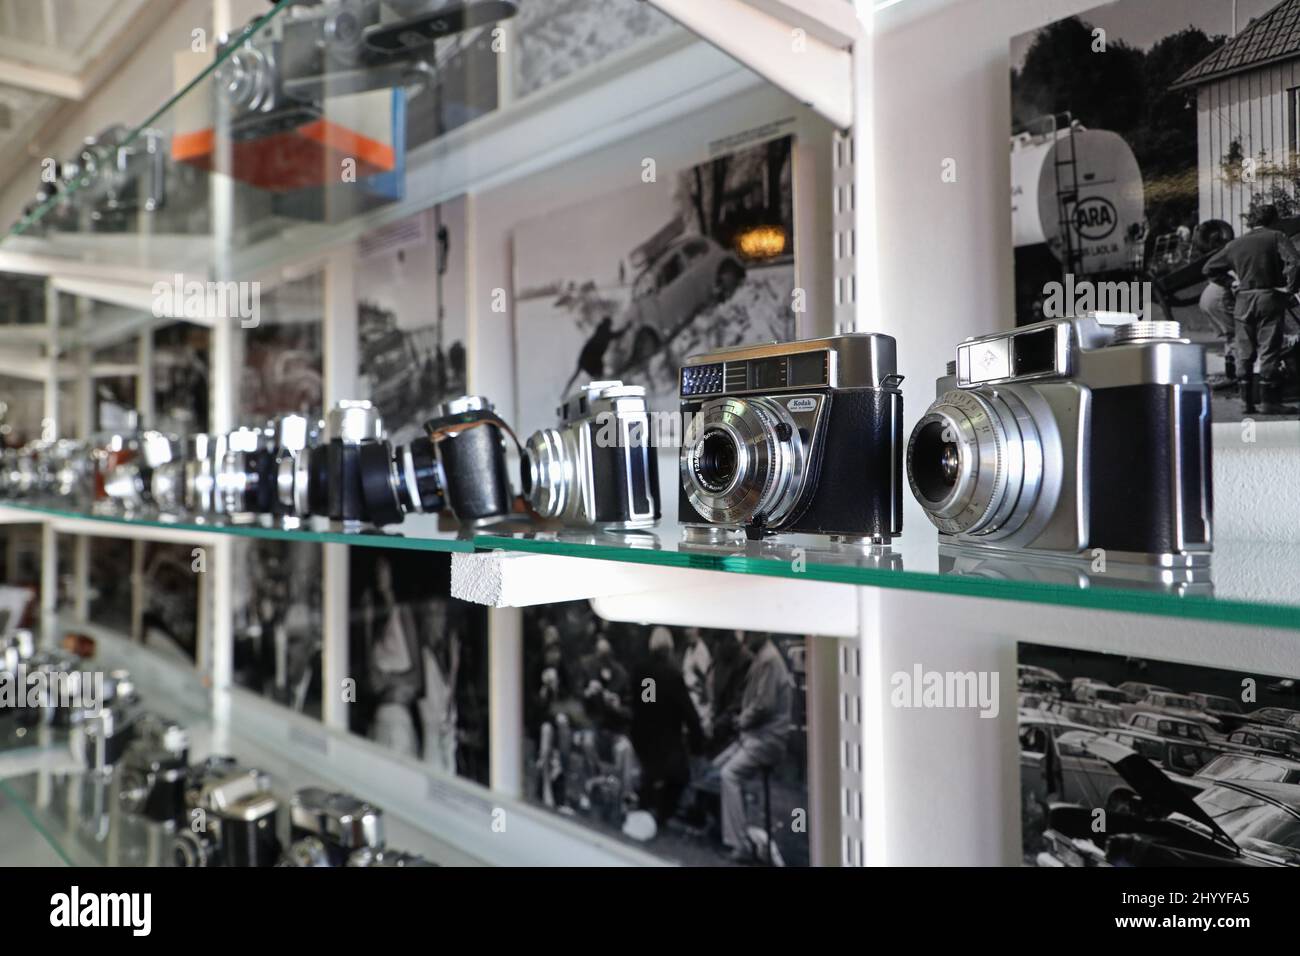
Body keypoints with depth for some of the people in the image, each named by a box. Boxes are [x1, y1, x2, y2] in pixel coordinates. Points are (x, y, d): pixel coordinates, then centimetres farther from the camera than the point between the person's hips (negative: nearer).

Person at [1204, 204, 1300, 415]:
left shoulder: (1236, 243, 12)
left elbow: (1209, 268, 16)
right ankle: (1269, 401, -4)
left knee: (1245, 354, 8)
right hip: (1270, 299, -4)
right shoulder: (1276, 237, -2)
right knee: (1269, 351, -3)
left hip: (1243, 301, 4)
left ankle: (1247, 401, 10)